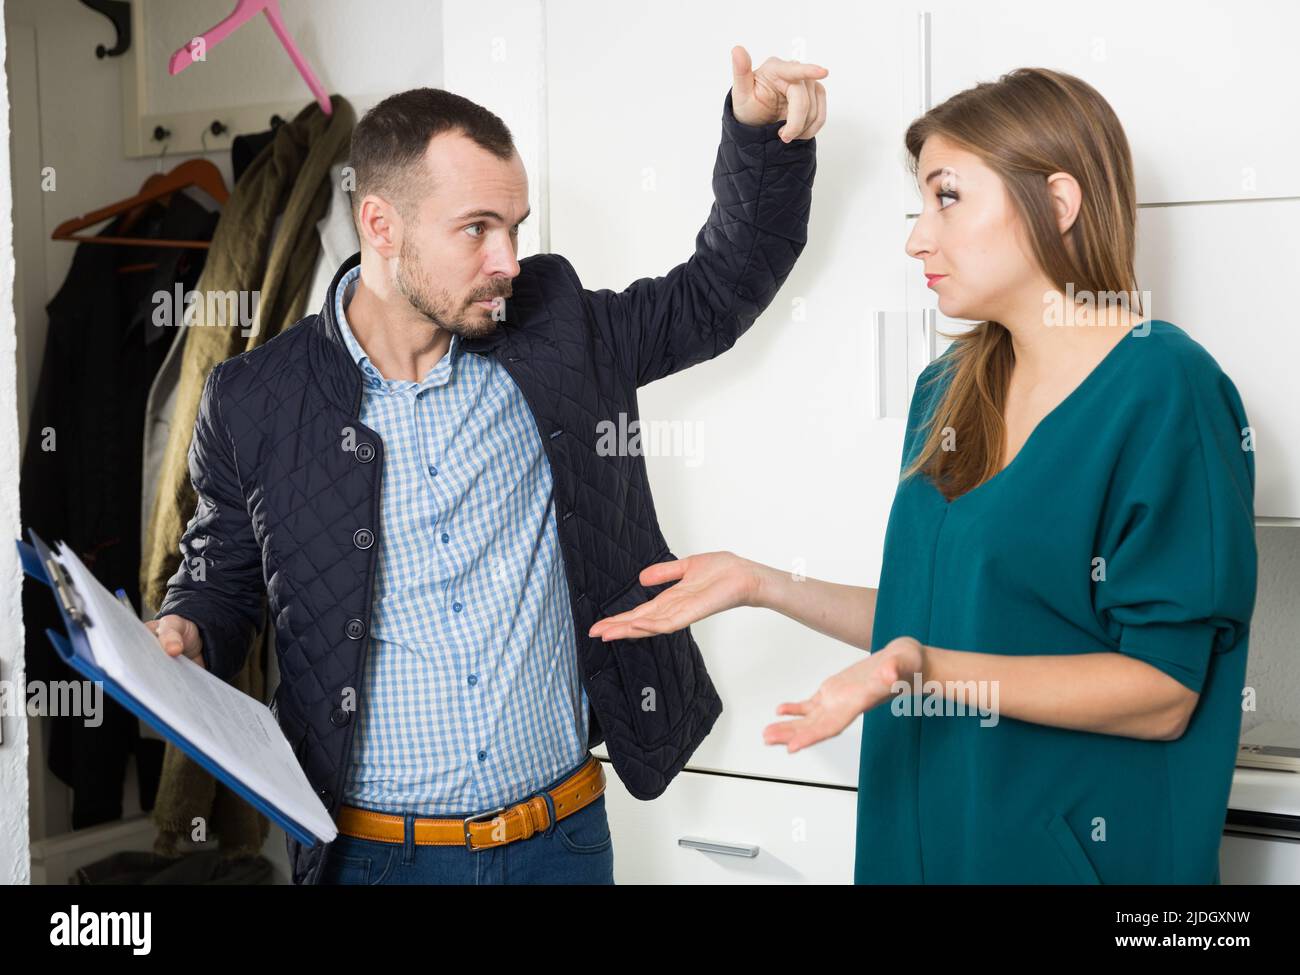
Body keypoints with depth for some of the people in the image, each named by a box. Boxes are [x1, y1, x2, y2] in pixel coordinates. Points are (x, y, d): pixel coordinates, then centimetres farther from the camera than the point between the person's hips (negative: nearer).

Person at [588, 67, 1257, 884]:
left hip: (1076, 848, -6)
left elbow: (1161, 693, -19)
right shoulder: (949, 389, 6)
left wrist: (923, 669, -29)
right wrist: (764, 585, 3)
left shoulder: (1167, 391, -16)